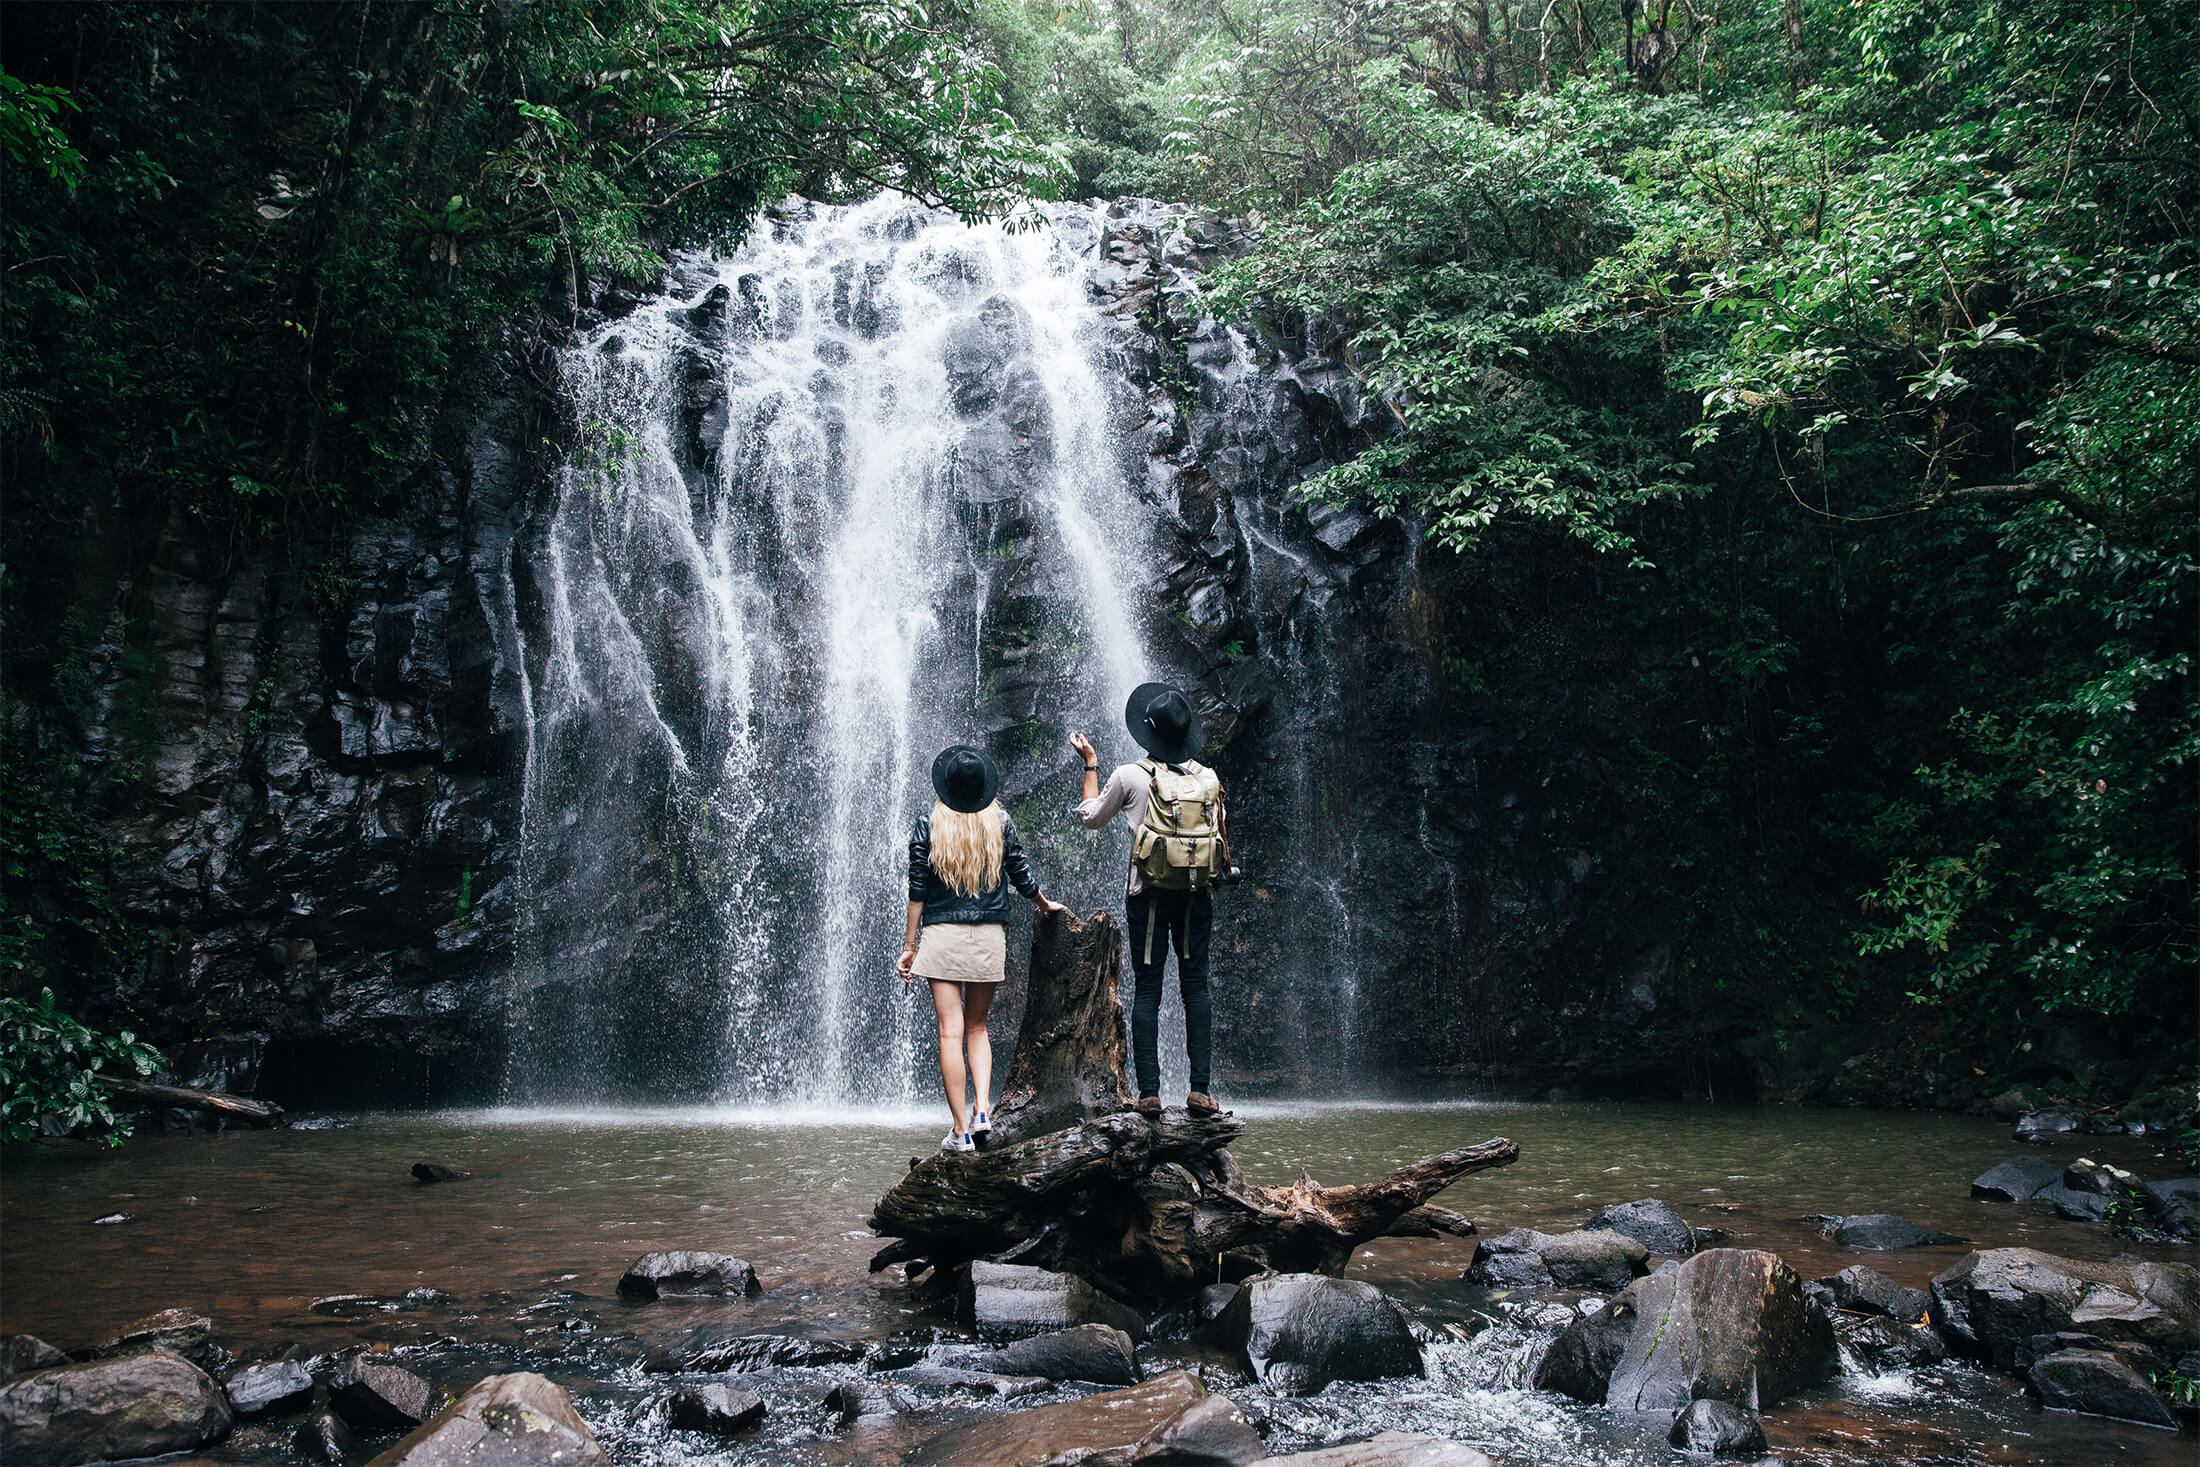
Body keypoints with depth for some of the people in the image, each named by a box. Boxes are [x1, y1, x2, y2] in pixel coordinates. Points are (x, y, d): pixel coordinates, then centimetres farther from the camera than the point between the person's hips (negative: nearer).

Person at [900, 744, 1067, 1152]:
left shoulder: (929, 824, -3)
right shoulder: (1000, 822, 1)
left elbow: (917, 889, -2)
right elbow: (1022, 876, 8)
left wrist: (910, 946, 4)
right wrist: (1045, 905, 29)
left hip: (942, 935, -2)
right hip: (990, 935, 2)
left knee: (950, 1033, 0)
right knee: (977, 1027, 17)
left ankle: (961, 1130, 0)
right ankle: (982, 1110, 1)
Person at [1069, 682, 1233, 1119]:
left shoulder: (1130, 776, -5)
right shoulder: (1209, 778, 4)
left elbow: (1092, 818, 10)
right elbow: (1222, 835, 13)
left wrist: (1090, 763, 19)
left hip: (1149, 894, -2)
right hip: (1198, 894, 2)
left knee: (1146, 990, 2)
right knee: (1196, 986, 7)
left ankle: (1149, 1092, -1)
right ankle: (1201, 1088, 1)